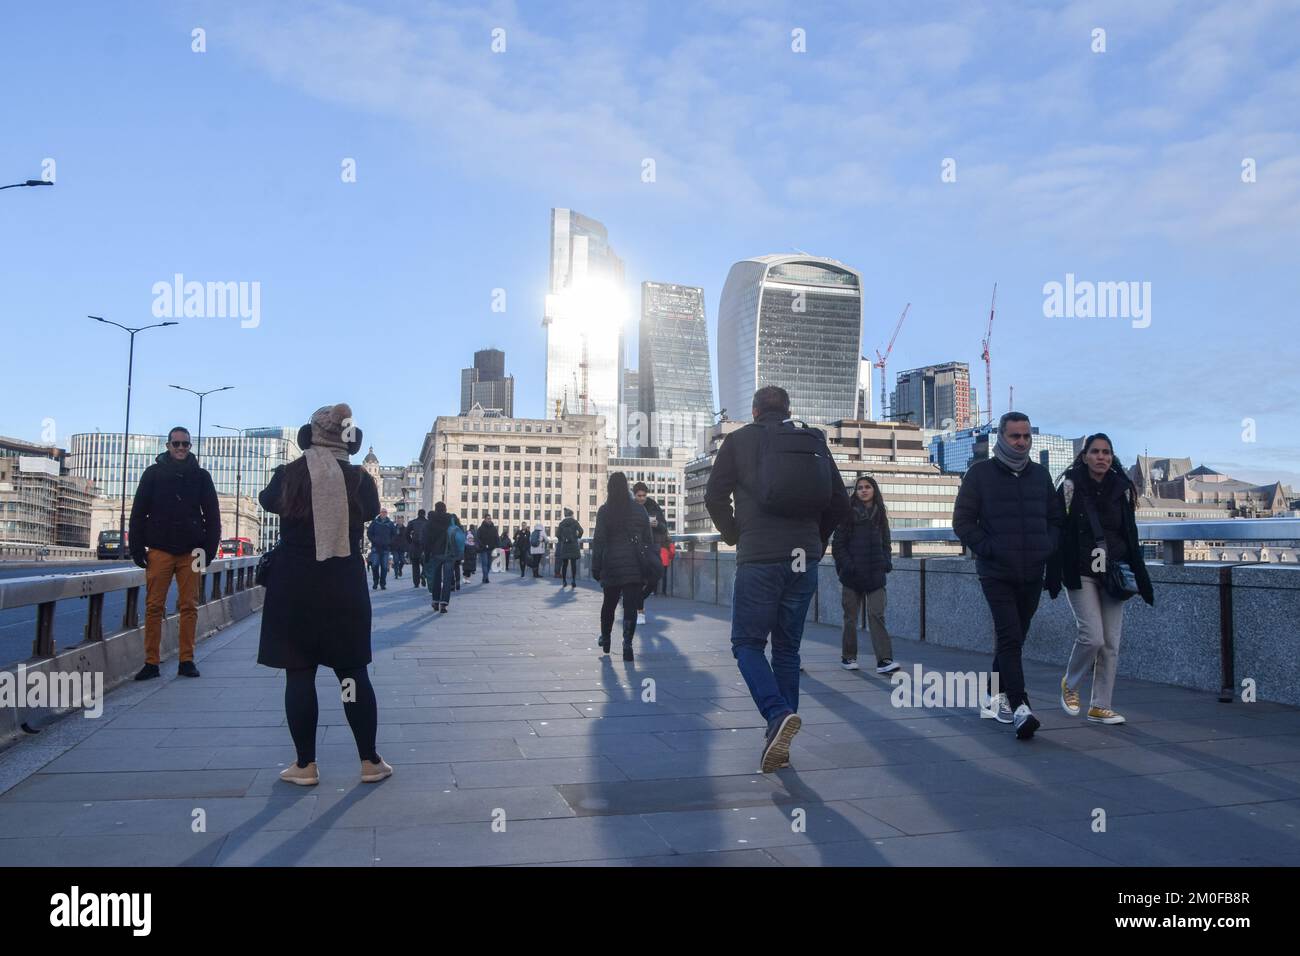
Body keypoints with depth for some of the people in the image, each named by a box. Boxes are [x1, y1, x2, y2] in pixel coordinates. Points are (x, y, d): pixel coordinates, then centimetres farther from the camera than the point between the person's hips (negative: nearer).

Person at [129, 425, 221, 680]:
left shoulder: (201, 476, 8)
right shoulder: (153, 473, 7)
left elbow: (212, 515, 8)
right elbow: (138, 512, 5)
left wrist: (209, 549, 0)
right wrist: (137, 547, -2)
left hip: (191, 552, 1)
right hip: (159, 550, 0)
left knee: (189, 606, 2)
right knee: (154, 607, -1)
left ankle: (186, 661, 8)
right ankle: (151, 662, 4)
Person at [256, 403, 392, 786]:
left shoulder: (289, 474, -5)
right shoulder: (358, 478, -5)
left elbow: (267, 500, 16)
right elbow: (371, 511, 15)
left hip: (294, 586, -1)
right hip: (344, 587, 1)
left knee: (299, 674, 6)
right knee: (352, 673, 8)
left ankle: (305, 765, 10)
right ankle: (370, 761, 12)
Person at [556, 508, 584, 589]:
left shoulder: (561, 523, 4)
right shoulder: (575, 522, -2)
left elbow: (557, 534, 0)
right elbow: (581, 531, -10)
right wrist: (578, 538, 7)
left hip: (564, 546, 2)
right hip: (573, 546, -2)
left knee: (564, 564, 10)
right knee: (573, 564, 0)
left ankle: (564, 581, 11)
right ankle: (574, 582, -4)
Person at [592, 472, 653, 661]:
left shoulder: (604, 511, -2)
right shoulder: (639, 509, 4)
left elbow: (598, 541, -3)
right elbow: (648, 539, 7)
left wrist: (595, 567, 1)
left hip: (611, 566, 0)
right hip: (635, 566, 0)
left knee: (608, 604, 18)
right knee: (630, 606, -2)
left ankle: (605, 638, 30)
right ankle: (627, 643, -16)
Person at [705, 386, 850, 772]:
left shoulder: (739, 440, 3)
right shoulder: (815, 442, 12)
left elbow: (715, 497, -2)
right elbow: (840, 503, 11)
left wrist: (734, 535, 13)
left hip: (758, 559, -4)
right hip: (804, 560, 4)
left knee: (748, 643, 6)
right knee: (787, 648, 13)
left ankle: (778, 713, -18)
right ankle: (779, 740, 14)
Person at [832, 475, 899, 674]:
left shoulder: (880, 514, 11)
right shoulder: (849, 514, -1)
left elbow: (886, 543, 18)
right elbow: (838, 544, -3)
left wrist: (887, 562, 2)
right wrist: (847, 565, -14)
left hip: (876, 575, 2)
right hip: (852, 575, -2)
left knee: (877, 615, -6)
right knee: (851, 617, 6)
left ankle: (884, 660, -11)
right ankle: (848, 657, 18)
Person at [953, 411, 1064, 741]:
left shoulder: (1040, 474, 13)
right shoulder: (980, 473, -1)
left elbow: (1055, 518, 20)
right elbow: (962, 521, -2)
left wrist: (1047, 548, 4)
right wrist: (987, 549, -12)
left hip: (1032, 574, 5)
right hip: (996, 574, -5)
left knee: (1013, 639, 13)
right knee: (1010, 638, -14)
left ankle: (997, 698, 27)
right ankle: (1020, 708, -18)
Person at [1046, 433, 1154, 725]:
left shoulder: (1122, 490, 7)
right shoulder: (1070, 488, -5)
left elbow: (1131, 537, 12)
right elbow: (1057, 534, -7)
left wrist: (1140, 577, 7)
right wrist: (1054, 577, -13)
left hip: (1112, 575, 4)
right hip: (1080, 574, -4)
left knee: (1111, 643, 3)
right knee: (1092, 636, -12)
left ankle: (1100, 706, 13)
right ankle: (1070, 685, 15)